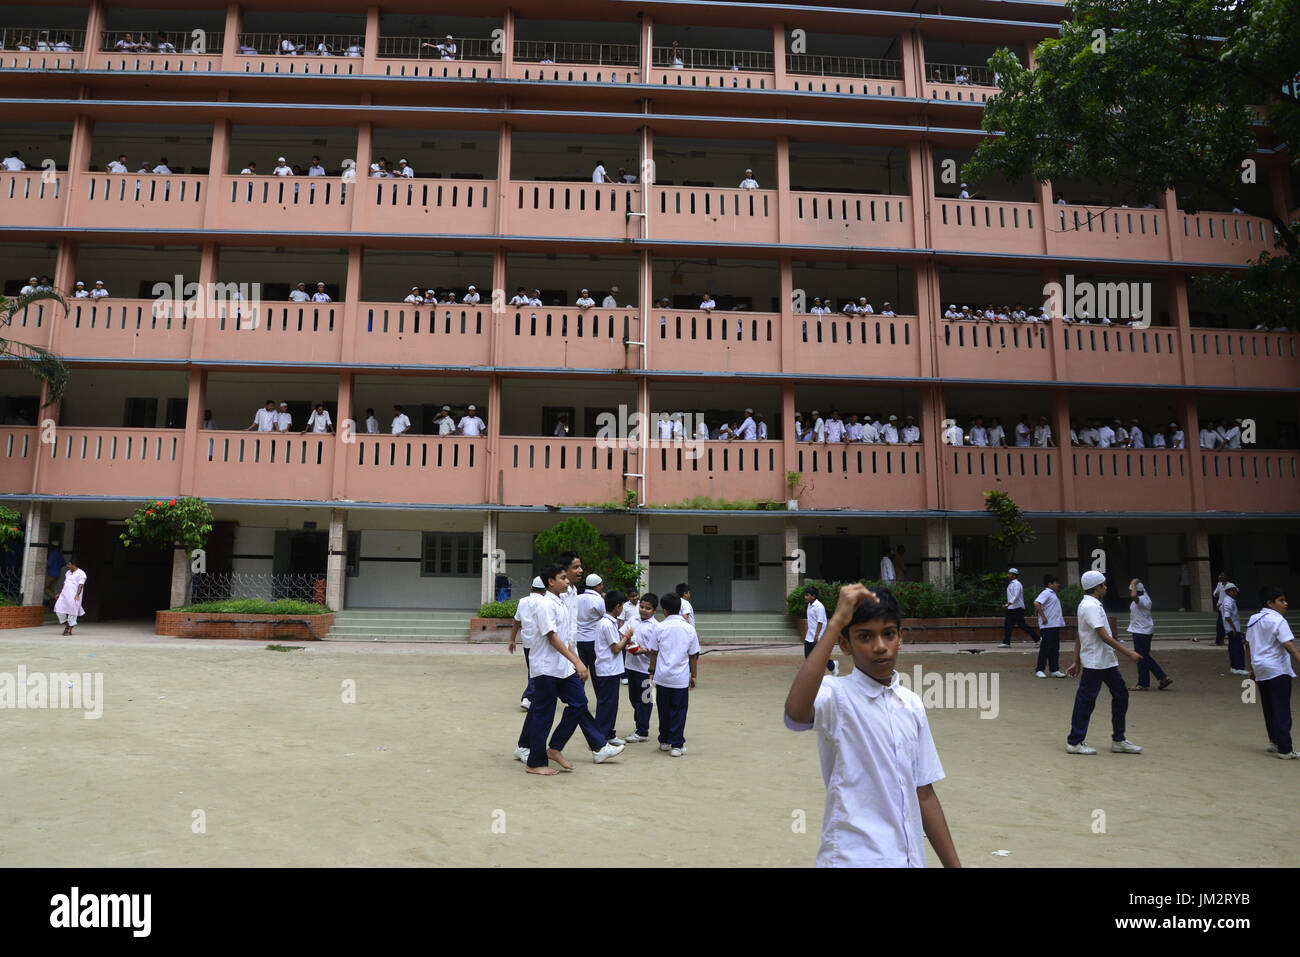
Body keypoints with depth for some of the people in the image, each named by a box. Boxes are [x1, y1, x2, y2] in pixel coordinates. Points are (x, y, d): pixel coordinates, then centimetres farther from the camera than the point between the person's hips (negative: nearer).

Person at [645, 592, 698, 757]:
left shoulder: (660, 628, -3)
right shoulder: (689, 629, 0)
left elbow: (653, 652, 1)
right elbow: (694, 655, 4)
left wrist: (652, 672, 12)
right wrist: (693, 675, 13)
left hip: (662, 676, 1)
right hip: (681, 678, -1)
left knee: (664, 709, 14)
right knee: (679, 711, 5)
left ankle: (664, 741, 25)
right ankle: (677, 745, 5)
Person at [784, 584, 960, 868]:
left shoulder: (912, 704, 5)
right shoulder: (836, 696, -13)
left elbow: (924, 793, 10)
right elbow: (796, 714, -37)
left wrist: (953, 864, 7)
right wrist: (835, 622, -36)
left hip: (911, 857, 5)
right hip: (853, 857, -5)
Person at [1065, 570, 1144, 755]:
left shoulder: (1089, 605, 15)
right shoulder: (1090, 606, -17)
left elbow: (1079, 637, 17)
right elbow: (1104, 636, -22)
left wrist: (1076, 662, 18)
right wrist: (1128, 653, -18)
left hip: (1106, 662, 10)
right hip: (1095, 662, -10)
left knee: (1120, 695, 11)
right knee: (1086, 700, -3)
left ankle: (1118, 740, 19)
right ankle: (1074, 742, 4)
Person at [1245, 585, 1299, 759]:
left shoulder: (1253, 619, 11)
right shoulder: (1277, 620, -12)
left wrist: (1252, 670, 22)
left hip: (1260, 670, 7)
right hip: (1278, 670, -7)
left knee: (1269, 709, 17)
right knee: (1282, 710, -3)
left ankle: (1274, 741, 27)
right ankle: (1285, 749, -2)